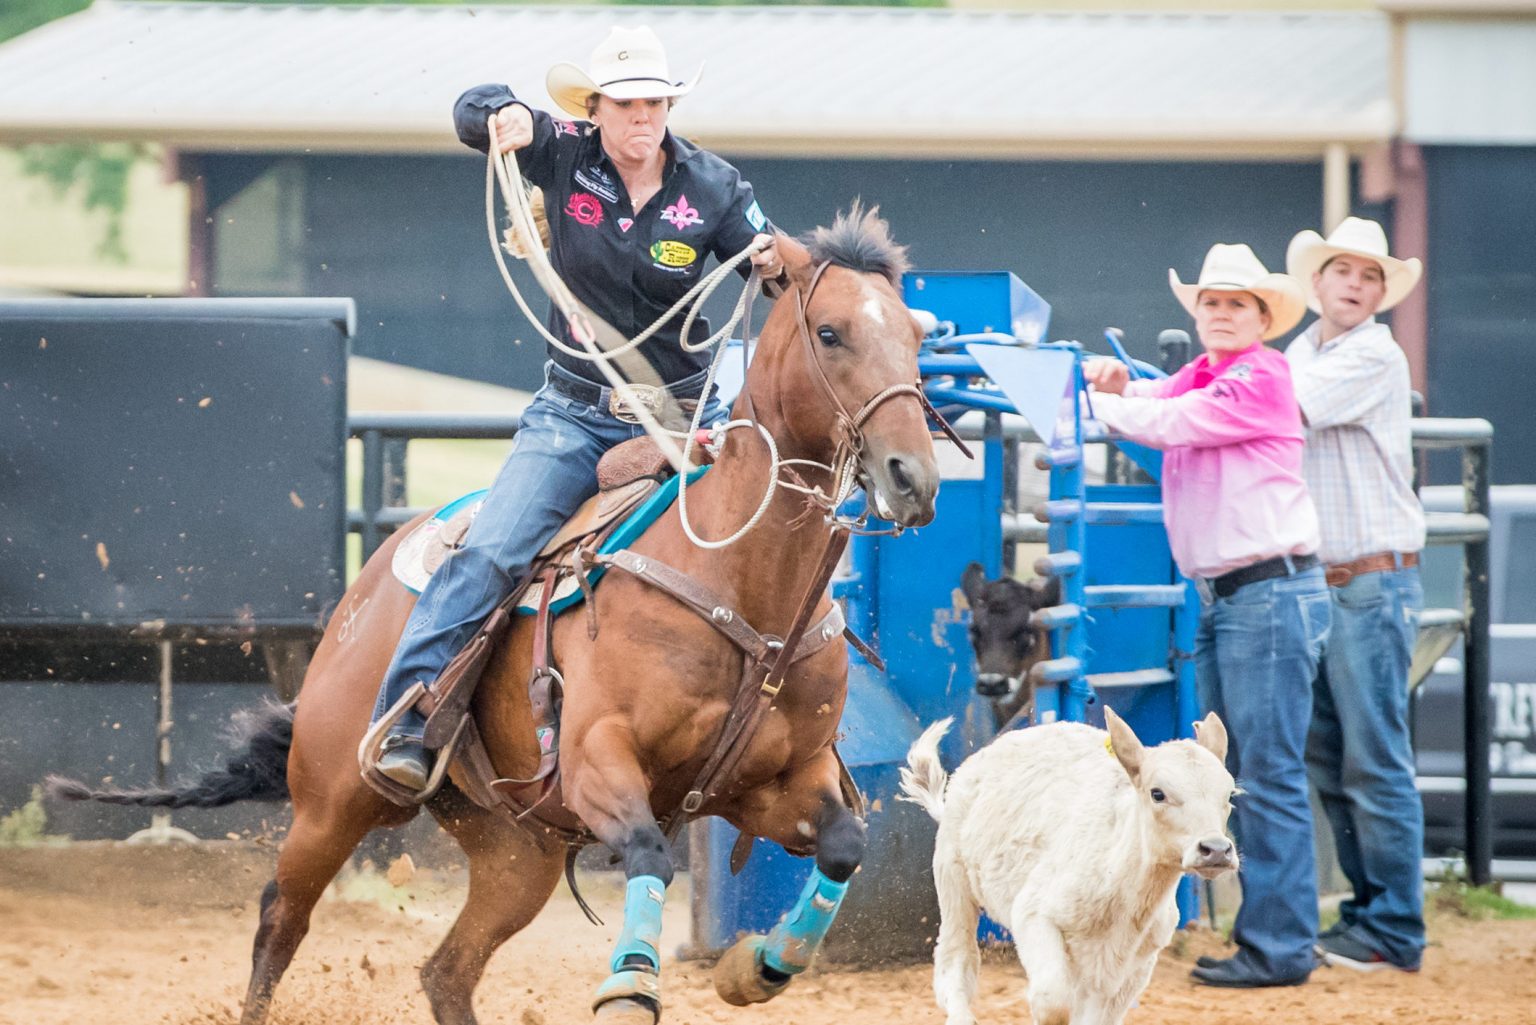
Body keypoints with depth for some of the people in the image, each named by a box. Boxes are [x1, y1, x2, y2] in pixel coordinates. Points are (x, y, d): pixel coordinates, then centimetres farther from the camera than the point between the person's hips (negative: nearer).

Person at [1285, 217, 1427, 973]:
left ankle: (1392, 933, -4)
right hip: (1310, 583, 8)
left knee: (1374, 763, -7)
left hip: (1371, 583, -8)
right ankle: (1368, 909, 18)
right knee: (1326, 761, 11)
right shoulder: (1302, 354, 17)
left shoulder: (1374, 357, -9)